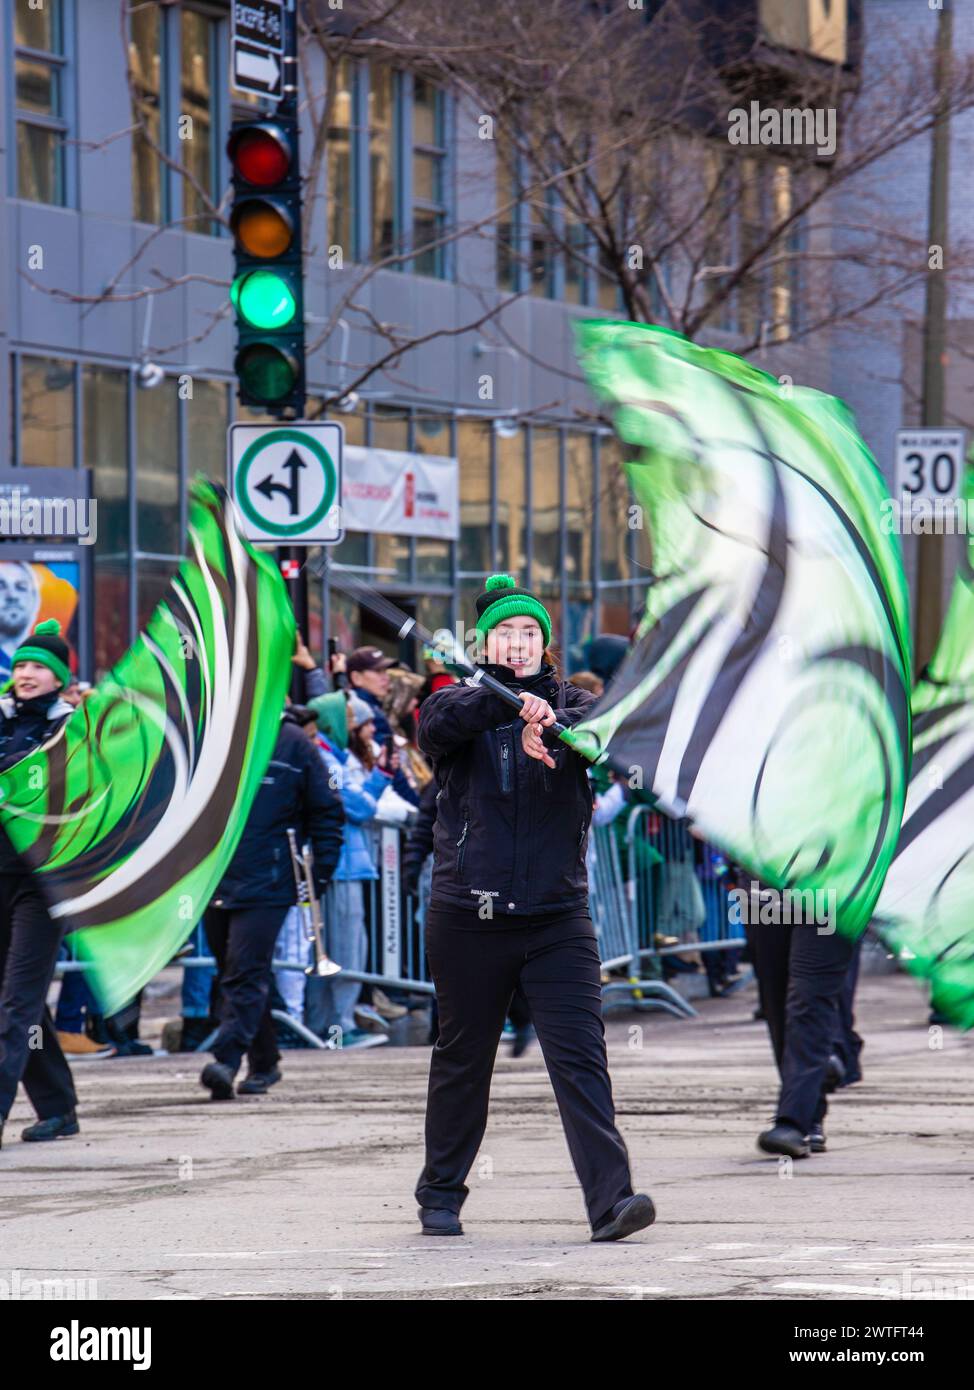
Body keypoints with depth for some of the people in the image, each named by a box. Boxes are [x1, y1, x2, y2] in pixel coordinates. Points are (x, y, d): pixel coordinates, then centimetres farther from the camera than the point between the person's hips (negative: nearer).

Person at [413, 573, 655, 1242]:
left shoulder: (569, 703, 8)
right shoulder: (466, 703, 5)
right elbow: (438, 721, -19)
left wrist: (551, 723, -34)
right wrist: (514, 701, -36)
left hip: (557, 917, 0)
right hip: (468, 915, 0)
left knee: (581, 1054, -12)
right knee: (462, 1059, 11)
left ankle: (611, 1197, -21)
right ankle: (441, 1194, 27)